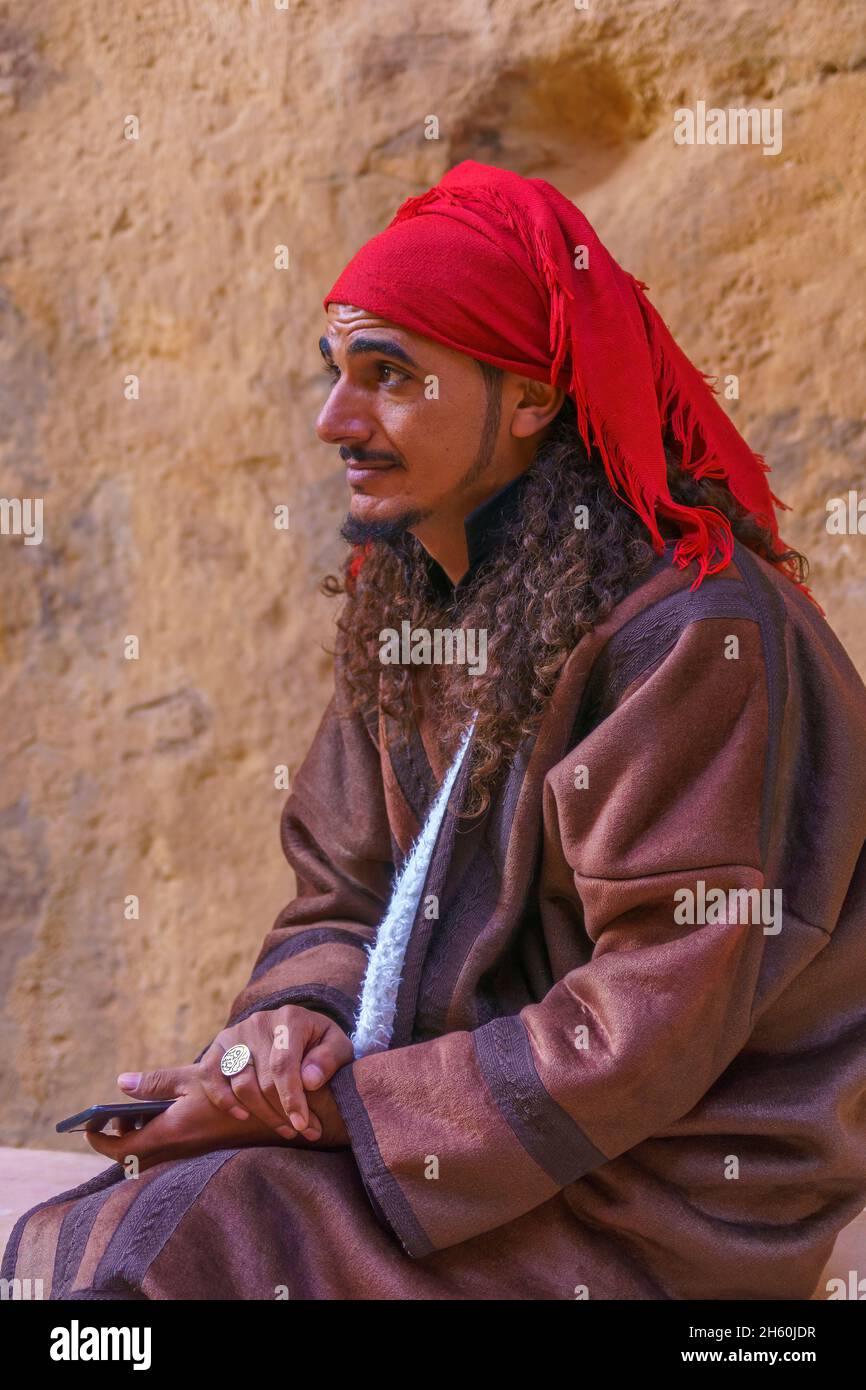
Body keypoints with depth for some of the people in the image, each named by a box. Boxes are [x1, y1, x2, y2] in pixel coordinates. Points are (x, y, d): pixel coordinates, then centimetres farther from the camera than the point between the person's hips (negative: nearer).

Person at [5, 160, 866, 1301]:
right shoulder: (402, 599, 6)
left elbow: (651, 1025, -20)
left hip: (664, 1199, -7)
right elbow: (341, 897, 13)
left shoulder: (694, 629, -19)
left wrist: (343, 1099, -18)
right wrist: (297, 1017, -10)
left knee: (134, 1253, -19)